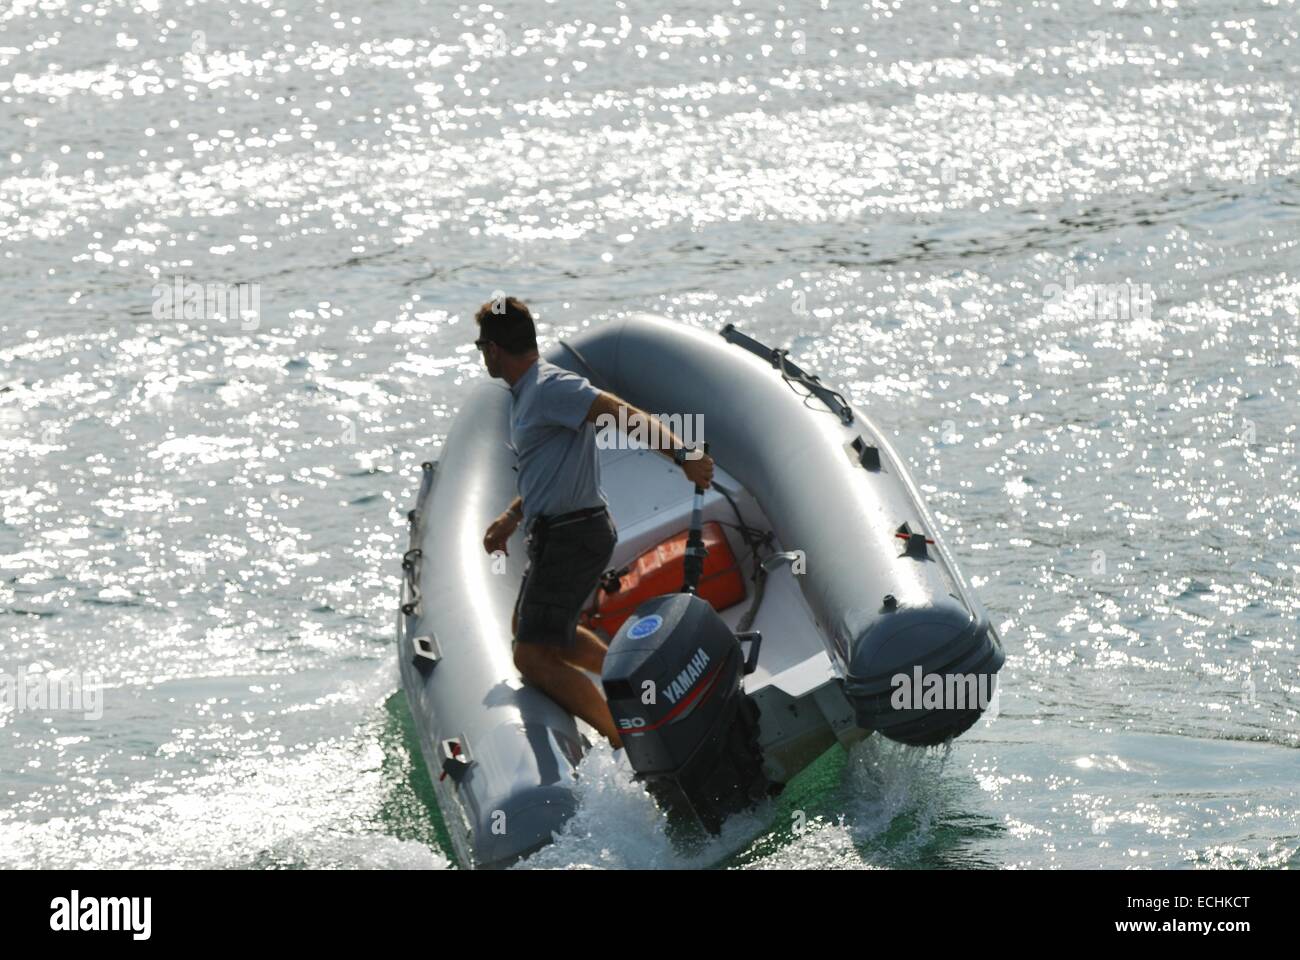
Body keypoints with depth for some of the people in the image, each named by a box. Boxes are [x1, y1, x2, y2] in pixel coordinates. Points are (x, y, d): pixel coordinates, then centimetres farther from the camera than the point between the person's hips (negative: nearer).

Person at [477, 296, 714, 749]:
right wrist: (511, 517, 22)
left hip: (572, 538, -11)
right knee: (525, 627, 30)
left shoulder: (550, 387, -18)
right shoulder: (527, 393, 15)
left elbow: (627, 414, -30)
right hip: (558, 534, 11)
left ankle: (628, 742, -13)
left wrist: (682, 456, -43)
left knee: (533, 658, -13)